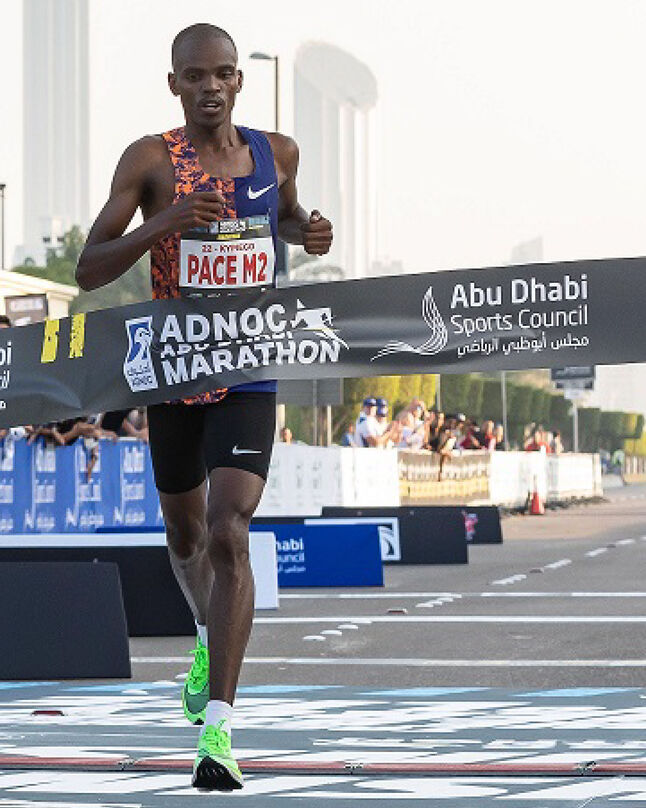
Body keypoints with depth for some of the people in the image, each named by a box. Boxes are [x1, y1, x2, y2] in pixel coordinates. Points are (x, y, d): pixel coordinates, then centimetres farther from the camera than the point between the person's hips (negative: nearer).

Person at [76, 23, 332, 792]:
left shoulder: (276, 151, 1)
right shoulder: (150, 160, -9)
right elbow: (88, 270, -12)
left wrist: (308, 232, 1)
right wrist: (162, 224, -27)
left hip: (250, 375, 0)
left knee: (229, 534, -18)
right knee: (185, 535, 20)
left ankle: (217, 727, -22)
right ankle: (207, 636, 54)